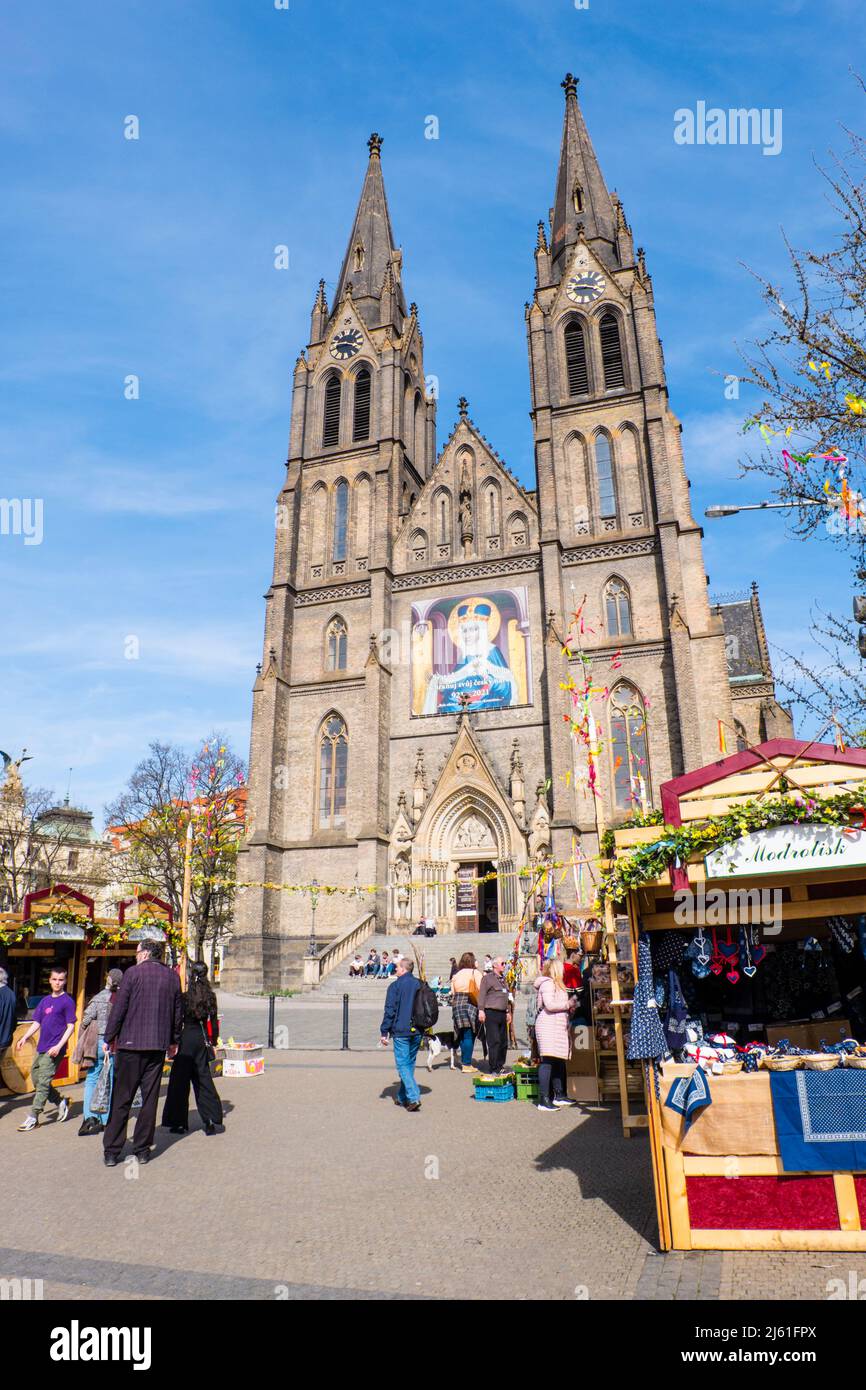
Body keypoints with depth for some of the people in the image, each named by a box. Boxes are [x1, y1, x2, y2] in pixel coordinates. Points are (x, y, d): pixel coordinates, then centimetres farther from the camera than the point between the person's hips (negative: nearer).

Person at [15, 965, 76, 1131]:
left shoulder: (67, 1002, -7)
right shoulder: (45, 1001, 12)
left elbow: (70, 1027, -9)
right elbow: (37, 1023, 15)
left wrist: (59, 1046, -18)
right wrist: (24, 1037, -1)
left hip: (54, 1049, -8)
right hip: (41, 1047, 8)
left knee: (43, 1082, -7)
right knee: (35, 1078, 12)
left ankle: (33, 1117, 1)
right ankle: (61, 1102, 27)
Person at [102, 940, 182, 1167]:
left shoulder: (133, 972, -6)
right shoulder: (172, 976, 7)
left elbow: (118, 1008, -7)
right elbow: (178, 1012, 12)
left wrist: (110, 1038, 4)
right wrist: (174, 1041, 22)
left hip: (130, 1044, -3)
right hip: (158, 1046, 3)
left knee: (121, 1099, 6)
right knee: (150, 1098, 10)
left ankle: (112, 1151, 10)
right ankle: (142, 1149, 15)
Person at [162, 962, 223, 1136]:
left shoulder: (185, 997, -11)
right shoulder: (210, 997, 0)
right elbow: (214, 1022, 5)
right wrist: (213, 1041, 16)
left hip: (187, 1038, -4)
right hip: (202, 1039, 4)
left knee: (180, 1081, 6)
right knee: (203, 1078, 11)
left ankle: (179, 1122, 9)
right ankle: (211, 1118, 5)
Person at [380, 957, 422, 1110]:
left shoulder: (395, 986, -8)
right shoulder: (419, 985, 8)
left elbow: (389, 1011, -10)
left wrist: (384, 1032, -5)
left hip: (401, 1031, -6)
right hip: (417, 1032, 6)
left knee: (402, 1064, -3)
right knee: (410, 1064, 15)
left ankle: (414, 1097, -16)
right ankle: (402, 1097, 22)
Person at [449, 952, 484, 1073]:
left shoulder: (456, 974, 12)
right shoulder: (475, 972, -4)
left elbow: (453, 992, 13)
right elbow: (481, 988, -17)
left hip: (457, 1004, 6)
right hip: (469, 1004, -6)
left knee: (462, 1035, 16)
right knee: (469, 1035, -1)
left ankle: (464, 1062, 21)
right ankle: (467, 1064, -1)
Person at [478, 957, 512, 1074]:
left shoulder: (503, 979, 20)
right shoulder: (488, 978, -5)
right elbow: (481, 994, -10)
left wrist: (508, 1012, 25)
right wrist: (481, 1010, -17)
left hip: (502, 1014, 8)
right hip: (491, 1013, -8)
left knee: (504, 1042, 10)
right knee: (494, 1041, -8)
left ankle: (500, 1066, 21)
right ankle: (494, 1069, -3)